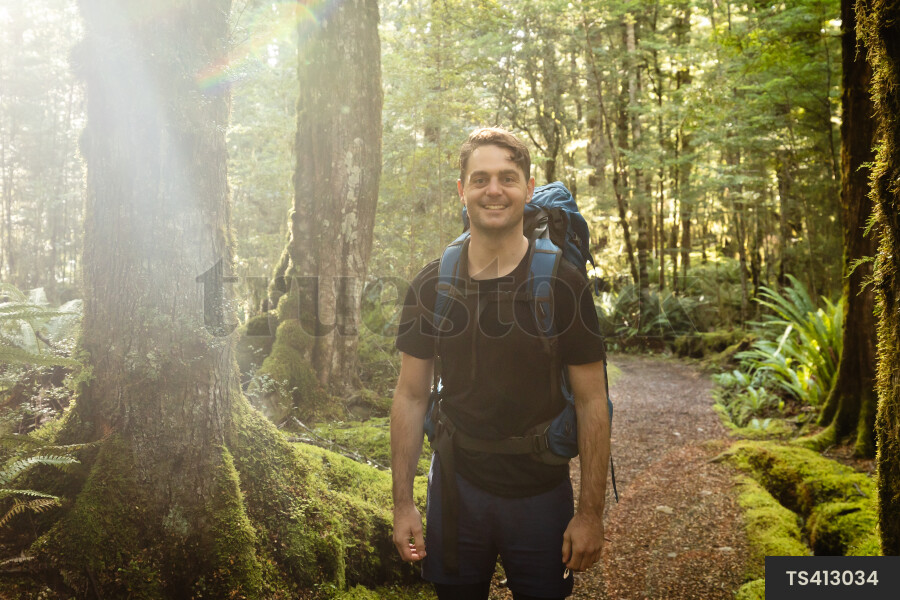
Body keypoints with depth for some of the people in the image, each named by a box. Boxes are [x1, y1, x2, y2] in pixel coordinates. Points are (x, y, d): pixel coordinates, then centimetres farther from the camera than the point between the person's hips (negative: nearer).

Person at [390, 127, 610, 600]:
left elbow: (591, 402, -8)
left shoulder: (564, 286, -11)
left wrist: (590, 512, -9)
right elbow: (411, 397, 0)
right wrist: (403, 503, -1)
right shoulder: (431, 287, -4)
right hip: (455, 488, 2)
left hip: (541, 494, -1)